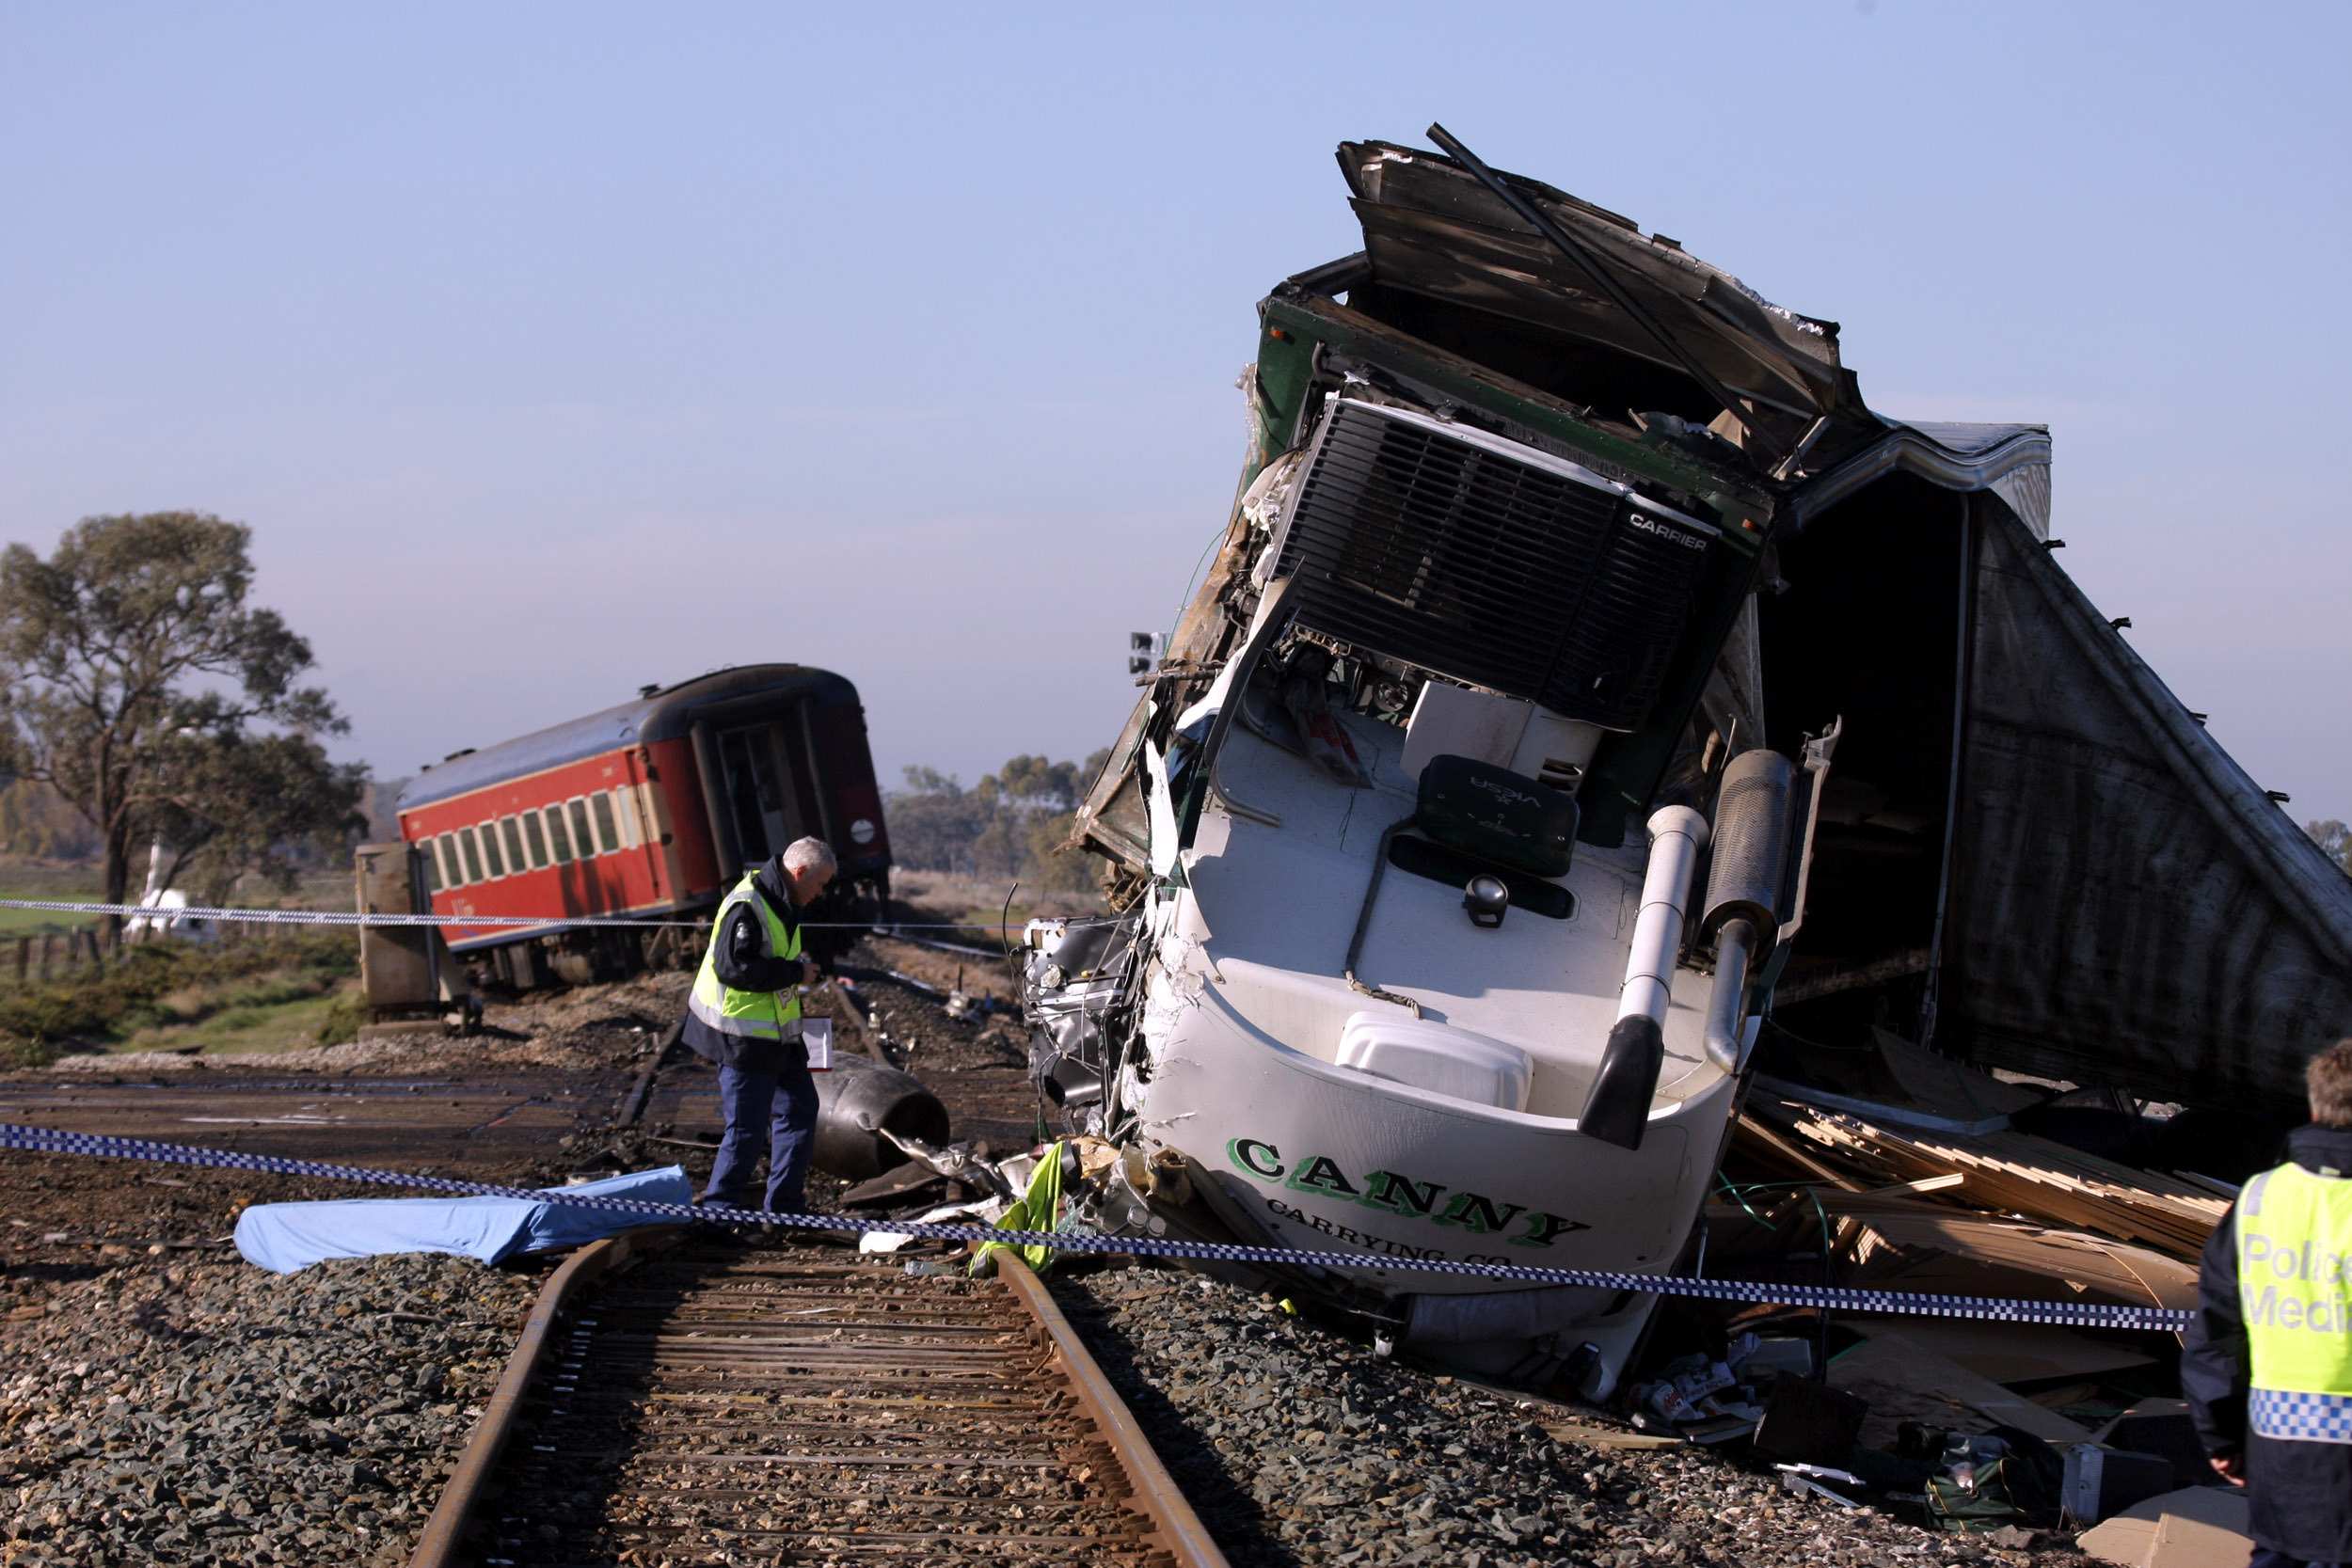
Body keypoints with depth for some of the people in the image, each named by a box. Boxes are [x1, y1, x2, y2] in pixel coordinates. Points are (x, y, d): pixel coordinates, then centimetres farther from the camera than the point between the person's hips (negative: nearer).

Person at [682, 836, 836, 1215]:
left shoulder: (779, 903, 11)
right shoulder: (747, 907, -22)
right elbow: (733, 968, -29)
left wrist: (802, 970, 9)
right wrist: (795, 973, -22)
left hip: (776, 1034, 11)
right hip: (742, 1038, -11)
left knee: (800, 1108, 15)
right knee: (747, 1127, -5)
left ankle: (785, 1207, 23)